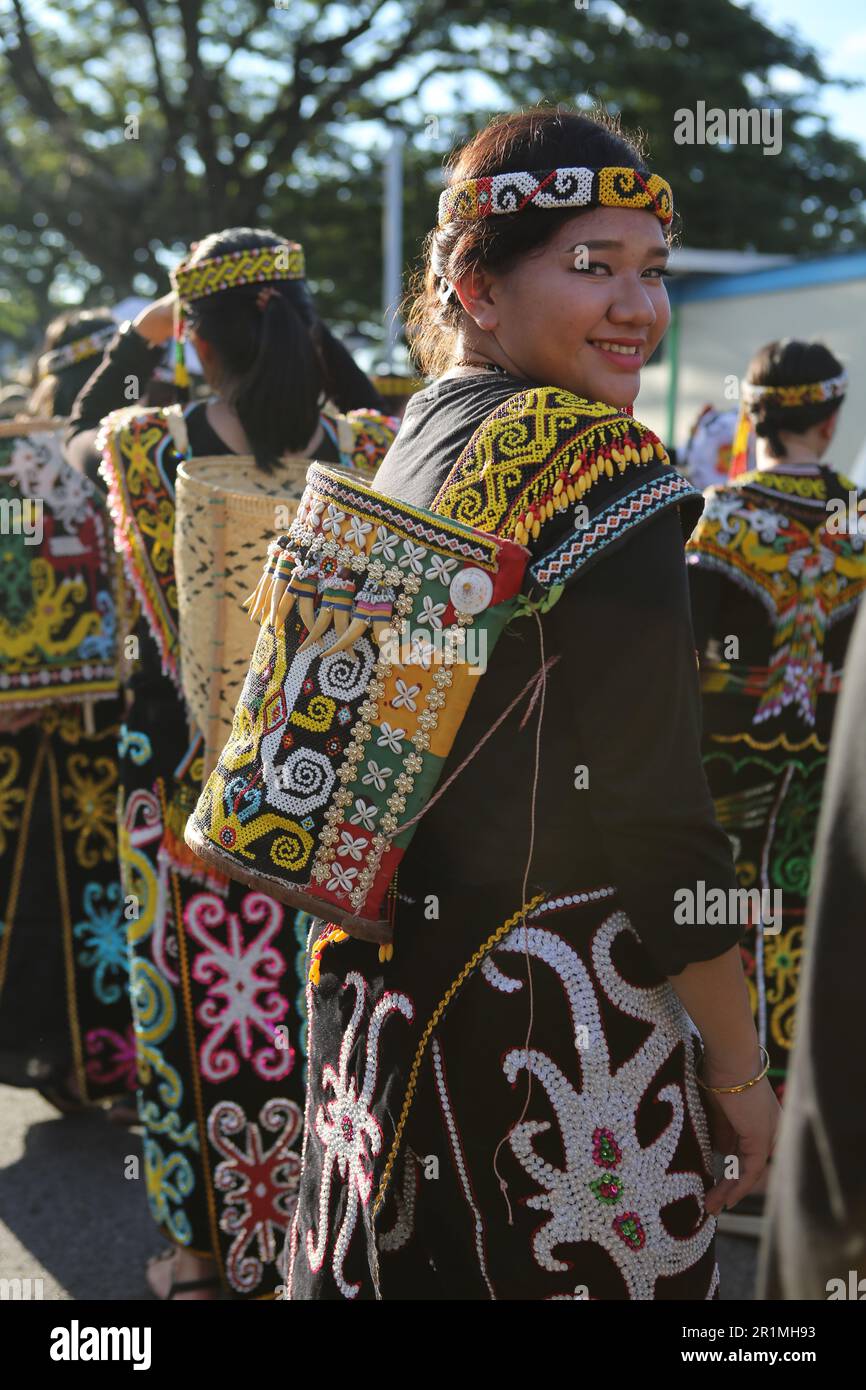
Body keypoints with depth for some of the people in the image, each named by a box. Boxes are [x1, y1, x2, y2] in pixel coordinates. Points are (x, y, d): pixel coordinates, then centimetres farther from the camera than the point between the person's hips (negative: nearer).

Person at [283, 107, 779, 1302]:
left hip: (384, 976, 8)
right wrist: (740, 1071, -11)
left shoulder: (408, 447, 6)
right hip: (558, 1018, -8)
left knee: (404, 1265, 20)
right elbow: (659, 822, -20)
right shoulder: (604, 468, -17)